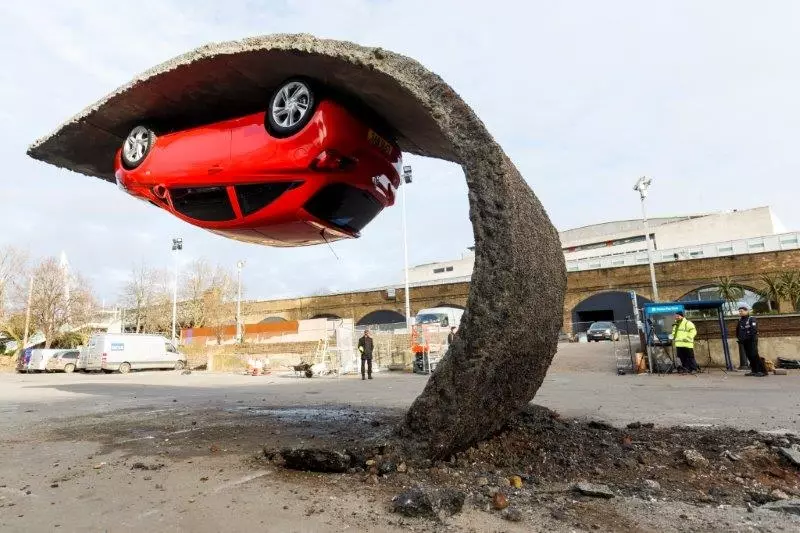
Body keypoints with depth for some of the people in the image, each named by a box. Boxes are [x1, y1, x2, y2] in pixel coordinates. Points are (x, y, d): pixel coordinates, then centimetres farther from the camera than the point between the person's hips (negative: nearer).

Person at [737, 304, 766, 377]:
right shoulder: (740, 321, 13)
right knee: (749, 356, 7)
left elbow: (754, 330, -18)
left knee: (754, 355, -13)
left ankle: (762, 371, -8)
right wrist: (739, 338, 8)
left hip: (752, 340, -7)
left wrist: (746, 337, -20)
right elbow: (738, 330, 21)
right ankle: (754, 371, 13)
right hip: (744, 341, 7)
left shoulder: (751, 319, -9)